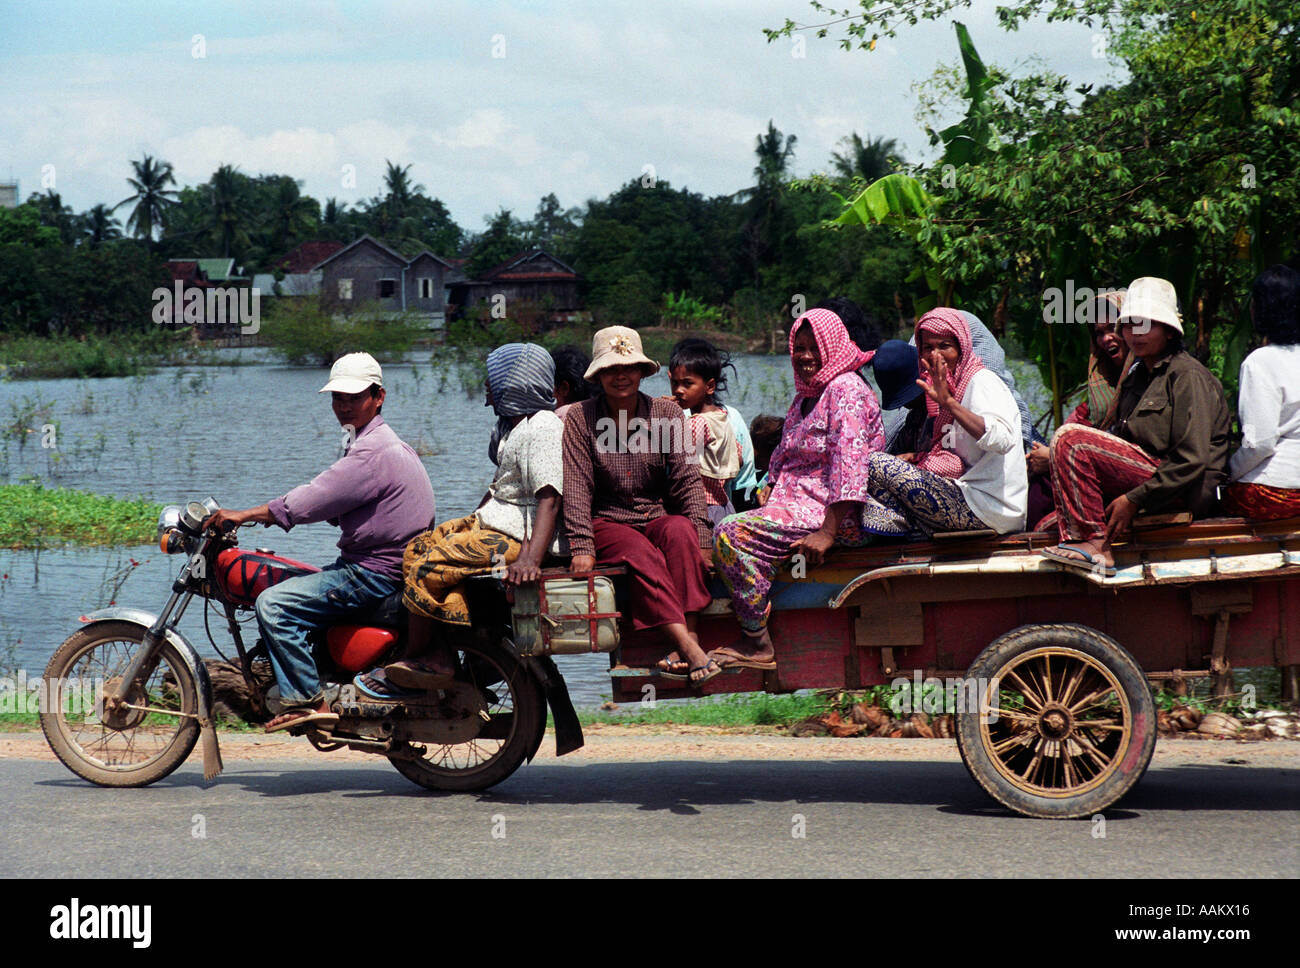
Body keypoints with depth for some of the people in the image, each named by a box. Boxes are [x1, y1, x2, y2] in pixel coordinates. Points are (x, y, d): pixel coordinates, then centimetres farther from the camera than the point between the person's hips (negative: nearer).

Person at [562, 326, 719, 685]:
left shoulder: (666, 413, 5)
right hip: (609, 524, -2)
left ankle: (688, 635, -42)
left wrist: (700, 535, -13)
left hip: (659, 518, 2)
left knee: (680, 531, -33)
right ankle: (691, 650, -48)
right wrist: (582, 546, -18)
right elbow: (576, 487, -6)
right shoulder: (581, 419, 0)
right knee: (642, 555, -34)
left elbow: (687, 479, 0)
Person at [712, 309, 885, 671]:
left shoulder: (846, 390, -10)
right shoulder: (804, 397, 21)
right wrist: (769, 502, 7)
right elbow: (783, 459, 26)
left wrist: (827, 532, -26)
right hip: (799, 504, 10)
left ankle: (759, 646, -18)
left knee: (732, 533, -23)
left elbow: (850, 464, -20)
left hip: (836, 513, -10)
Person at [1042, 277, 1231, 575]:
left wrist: (1135, 499, -19)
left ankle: (1093, 544, -23)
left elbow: (1191, 460, -16)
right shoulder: (1136, 377, 22)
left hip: (1182, 493, -9)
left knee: (1071, 439, -21)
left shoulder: (1188, 376, -7)